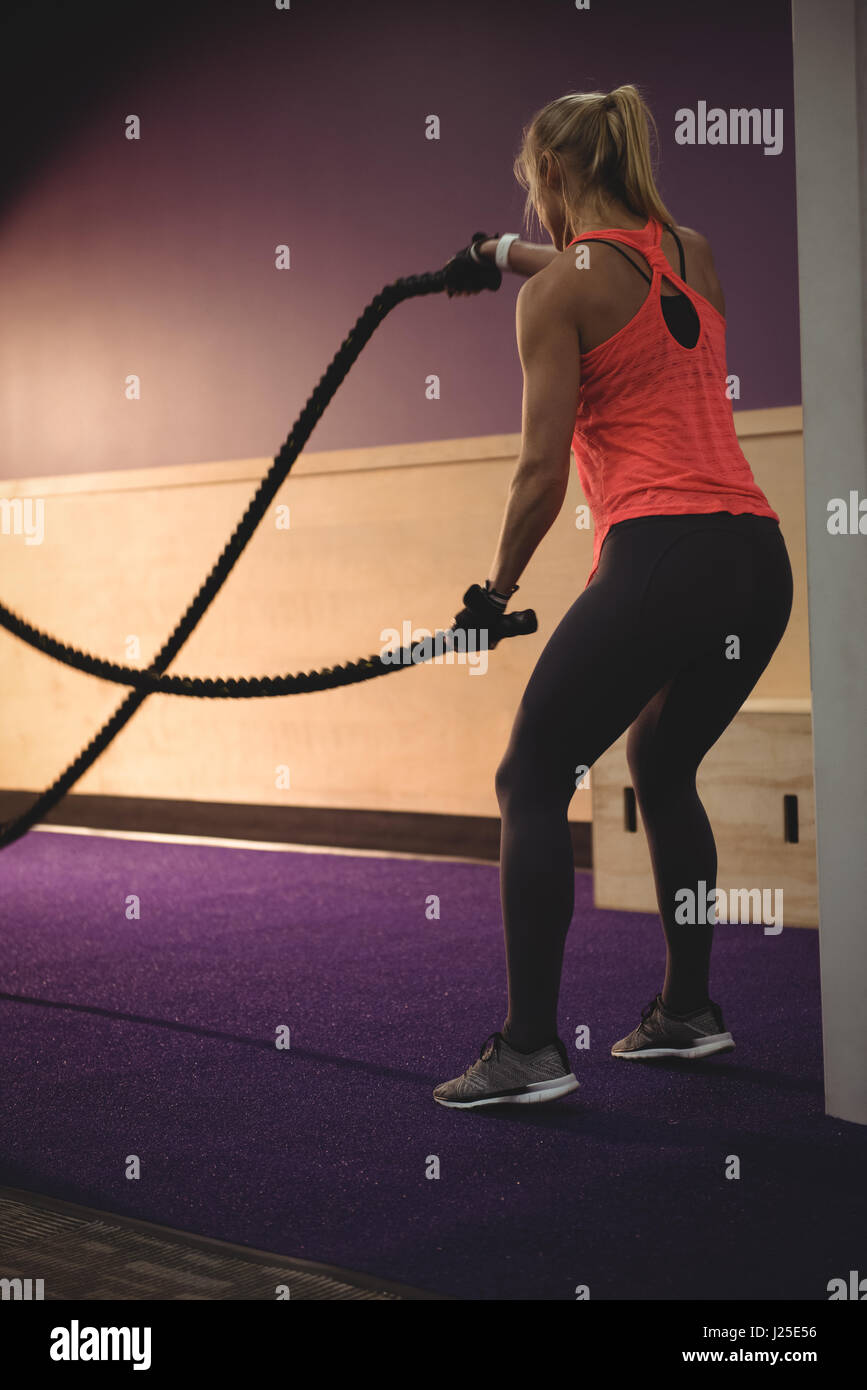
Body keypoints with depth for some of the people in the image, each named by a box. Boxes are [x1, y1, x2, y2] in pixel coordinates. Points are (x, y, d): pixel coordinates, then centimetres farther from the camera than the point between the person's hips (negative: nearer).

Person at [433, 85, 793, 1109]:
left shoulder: (560, 288, -2)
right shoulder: (692, 254, 17)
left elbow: (543, 469, -6)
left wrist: (498, 585, 7)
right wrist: (524, 257, 56)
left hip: (660, 556, -8)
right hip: (758, 560, 8)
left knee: (531, 784, 4)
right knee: (662, 772, 25)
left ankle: (529, 1049, 2)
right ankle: (687, 1011, 29)